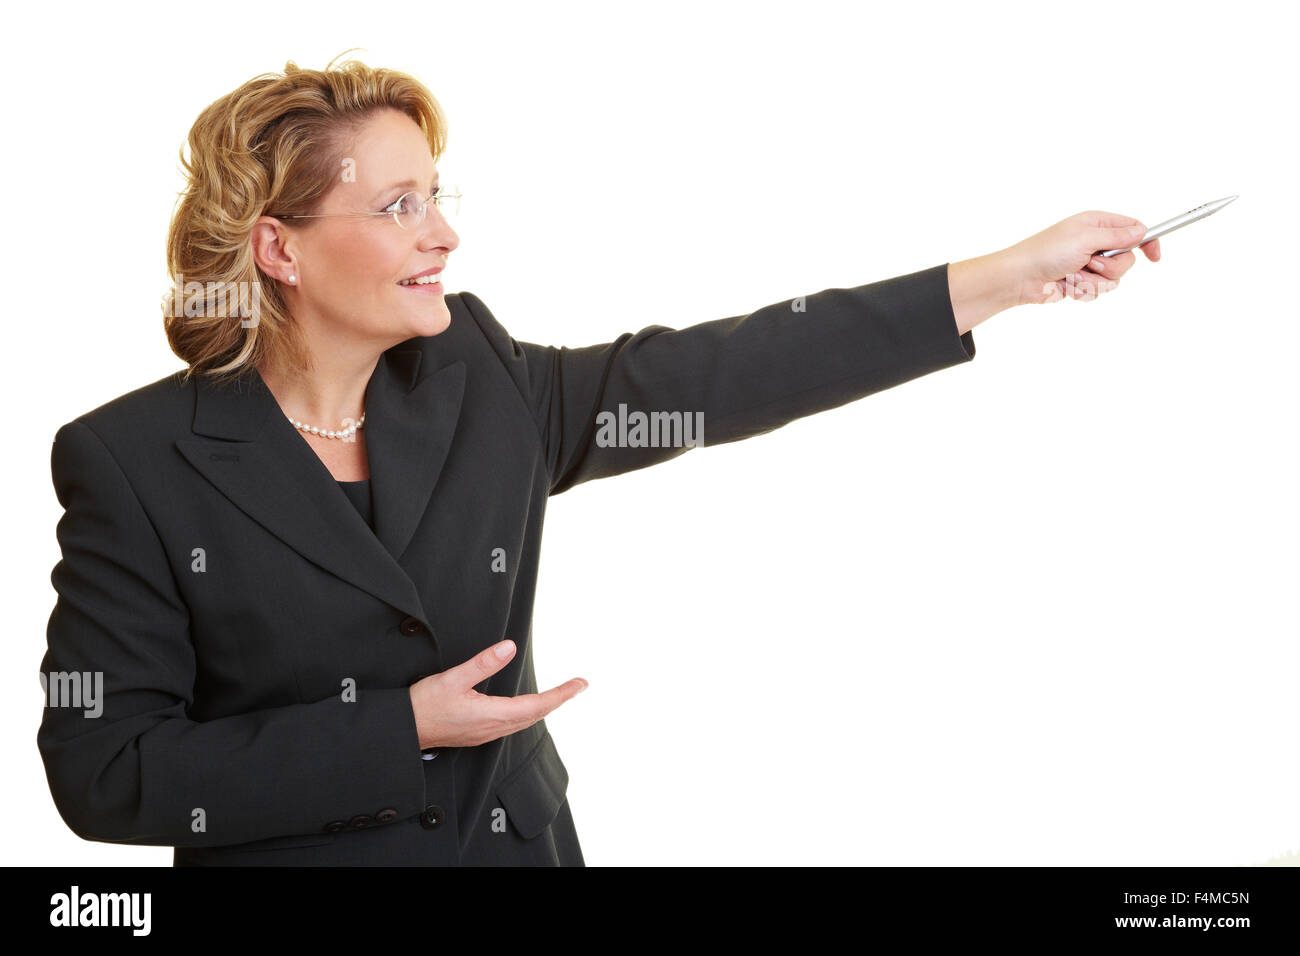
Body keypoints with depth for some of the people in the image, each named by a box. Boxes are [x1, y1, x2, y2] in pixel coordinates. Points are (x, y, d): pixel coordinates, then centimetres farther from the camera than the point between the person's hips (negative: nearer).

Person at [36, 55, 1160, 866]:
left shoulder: (480, 384, -1)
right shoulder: (132, 463, -12)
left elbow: (724, 374, -2)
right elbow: (102, 770, -13)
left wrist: (1010, 274, -3)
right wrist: (400, 730, -17)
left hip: (516, 835, 4)